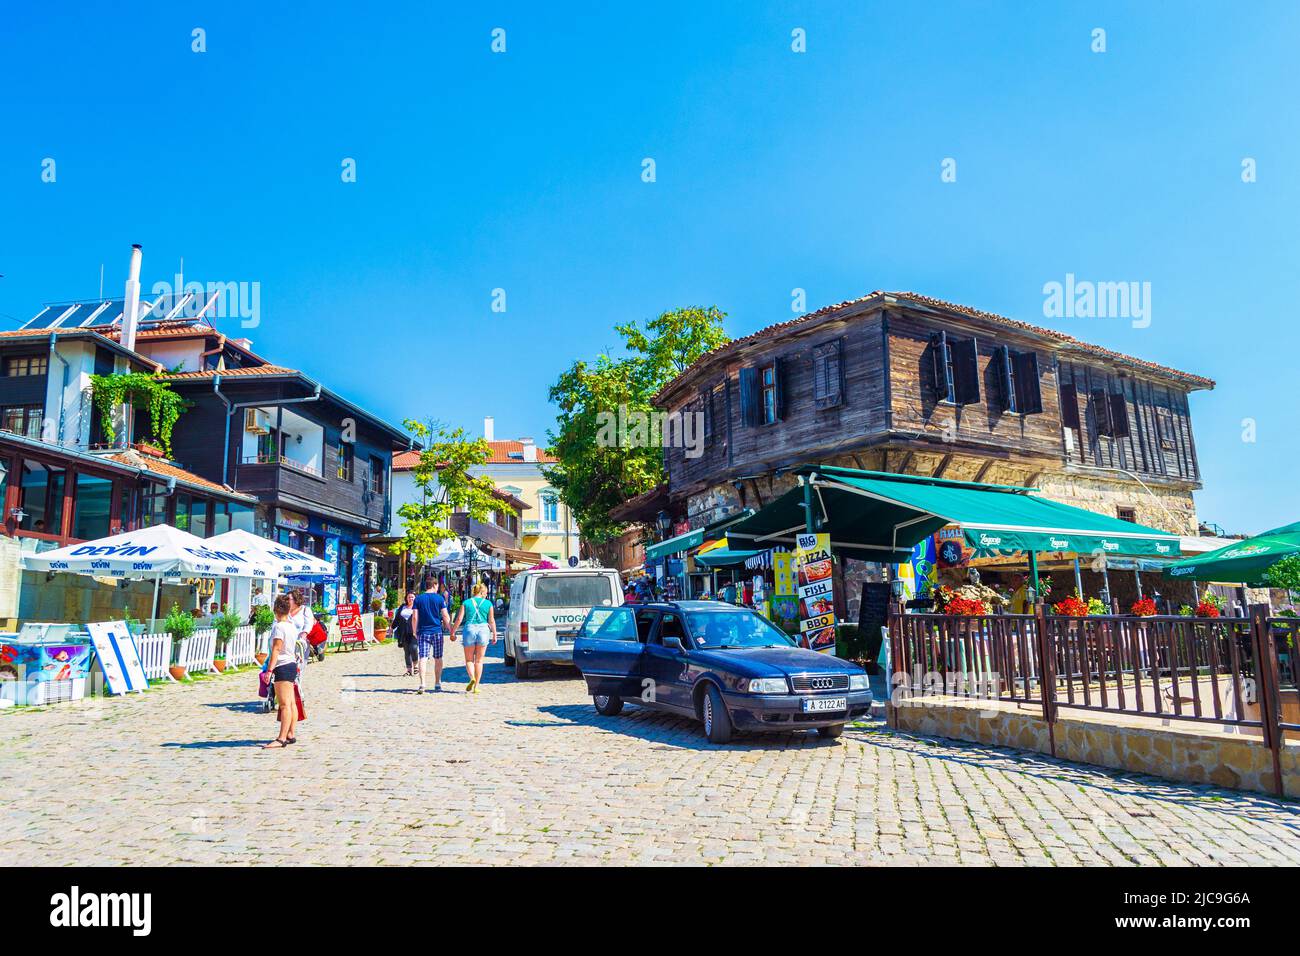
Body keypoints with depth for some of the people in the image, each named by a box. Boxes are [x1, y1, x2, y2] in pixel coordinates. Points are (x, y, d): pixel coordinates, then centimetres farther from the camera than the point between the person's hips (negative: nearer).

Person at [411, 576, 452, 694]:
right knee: (438, 659, 10)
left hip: (423, 632, 1)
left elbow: (415, 617, 0)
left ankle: (422, 684, -16)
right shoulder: (439, 598, -1)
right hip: (437, 632, -1)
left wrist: (415, 632, 8)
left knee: (423, 658, -3)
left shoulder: (418, 599, 3)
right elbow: (445, 616, -2)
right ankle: (437, 684, 17)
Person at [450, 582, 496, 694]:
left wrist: (453, 632, 9)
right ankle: (476, 687, 9)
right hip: (483, 630, 0)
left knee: (469, 659, 11)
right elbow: (492, 621, 3)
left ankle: (472, 678, -16)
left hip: (469, 630, 0)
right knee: (479, 660, 10)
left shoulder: (466, 603, 6)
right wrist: (494, 635, 10)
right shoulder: (488, 603, 5)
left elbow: (459, 619, 1)